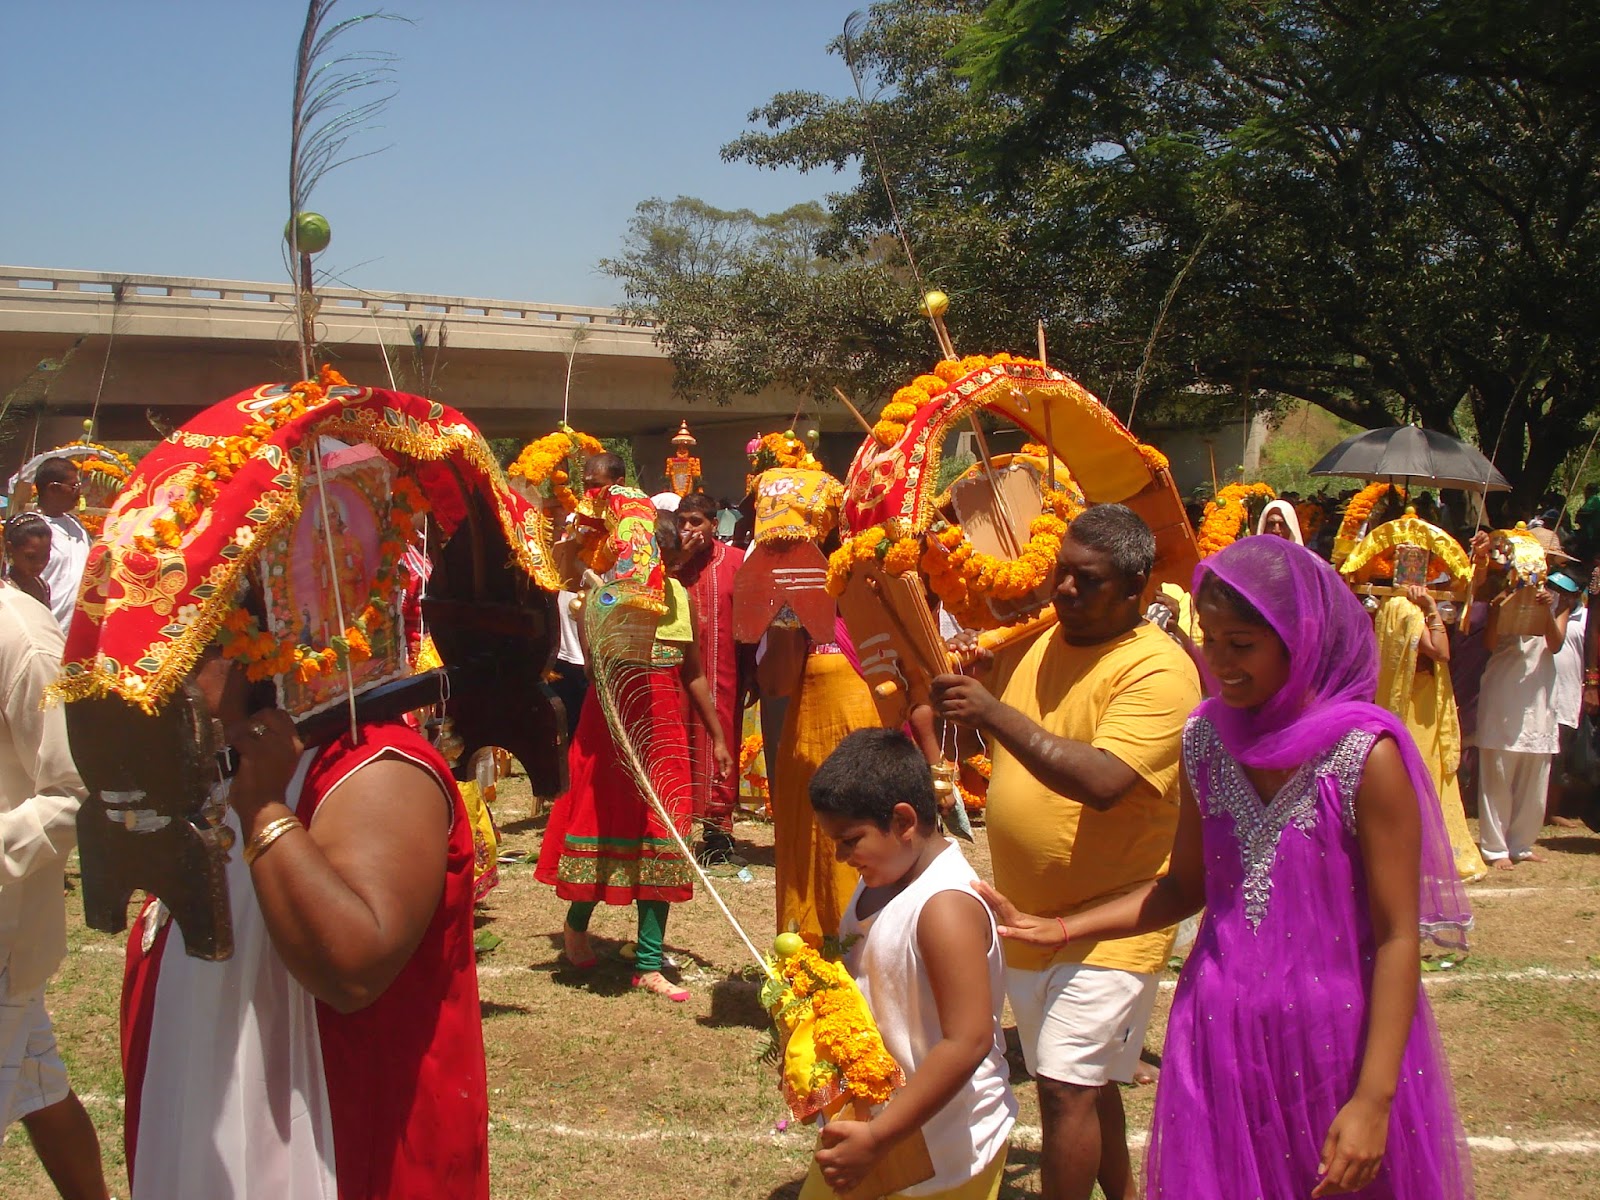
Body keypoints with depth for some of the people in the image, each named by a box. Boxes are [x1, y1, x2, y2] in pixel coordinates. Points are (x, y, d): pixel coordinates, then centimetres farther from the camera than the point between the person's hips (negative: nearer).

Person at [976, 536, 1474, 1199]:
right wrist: (1058, 930, 1)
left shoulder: (1365, 754, -15)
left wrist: (1374, 1098, -16)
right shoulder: (1206, 740, 0)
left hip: (1334, 1036, -4)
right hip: (1221, 1031, 4)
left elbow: (1398, 937, -13)